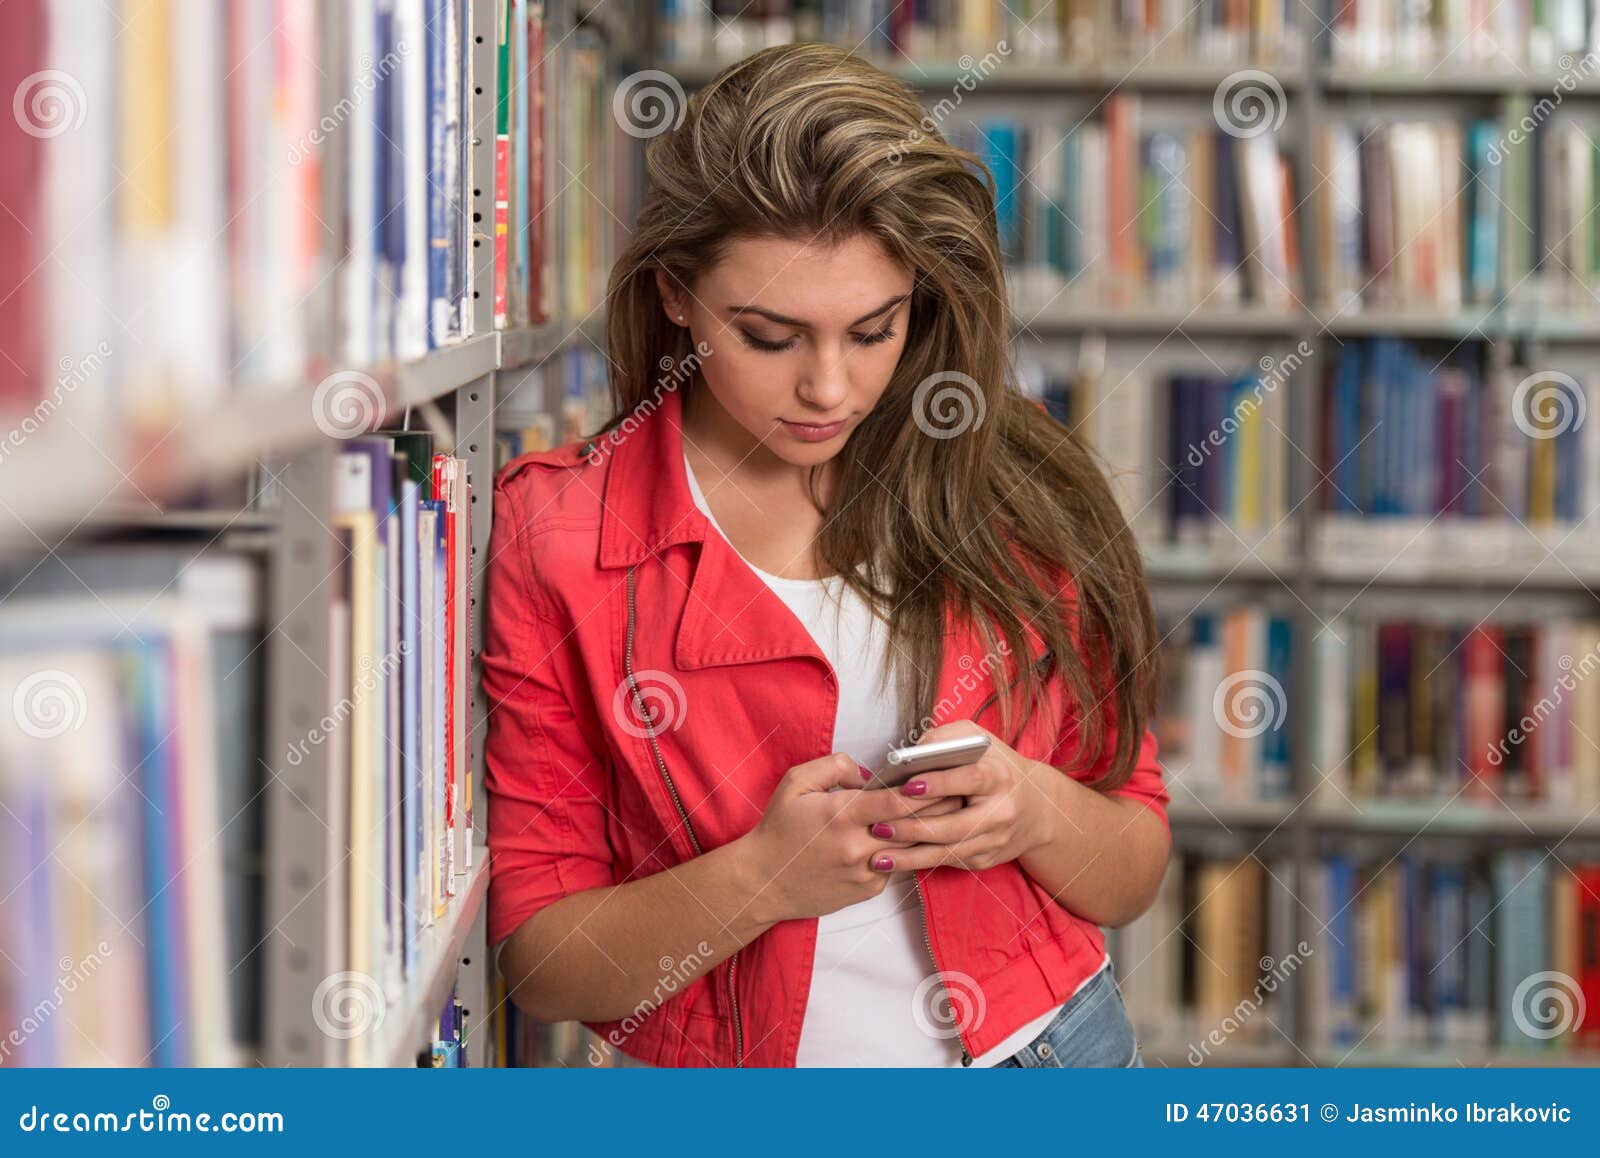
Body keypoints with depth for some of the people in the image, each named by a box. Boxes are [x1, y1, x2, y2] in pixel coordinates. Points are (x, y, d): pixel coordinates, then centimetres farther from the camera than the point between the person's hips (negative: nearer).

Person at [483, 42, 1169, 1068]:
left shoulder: (1013, 498, 1)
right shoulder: (554, 538, -4)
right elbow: (540, 962, -5)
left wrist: (1039, 812, -13)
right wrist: (762, 877, -20)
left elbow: (1135, 878, 8)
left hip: (1046, 1049, 2)